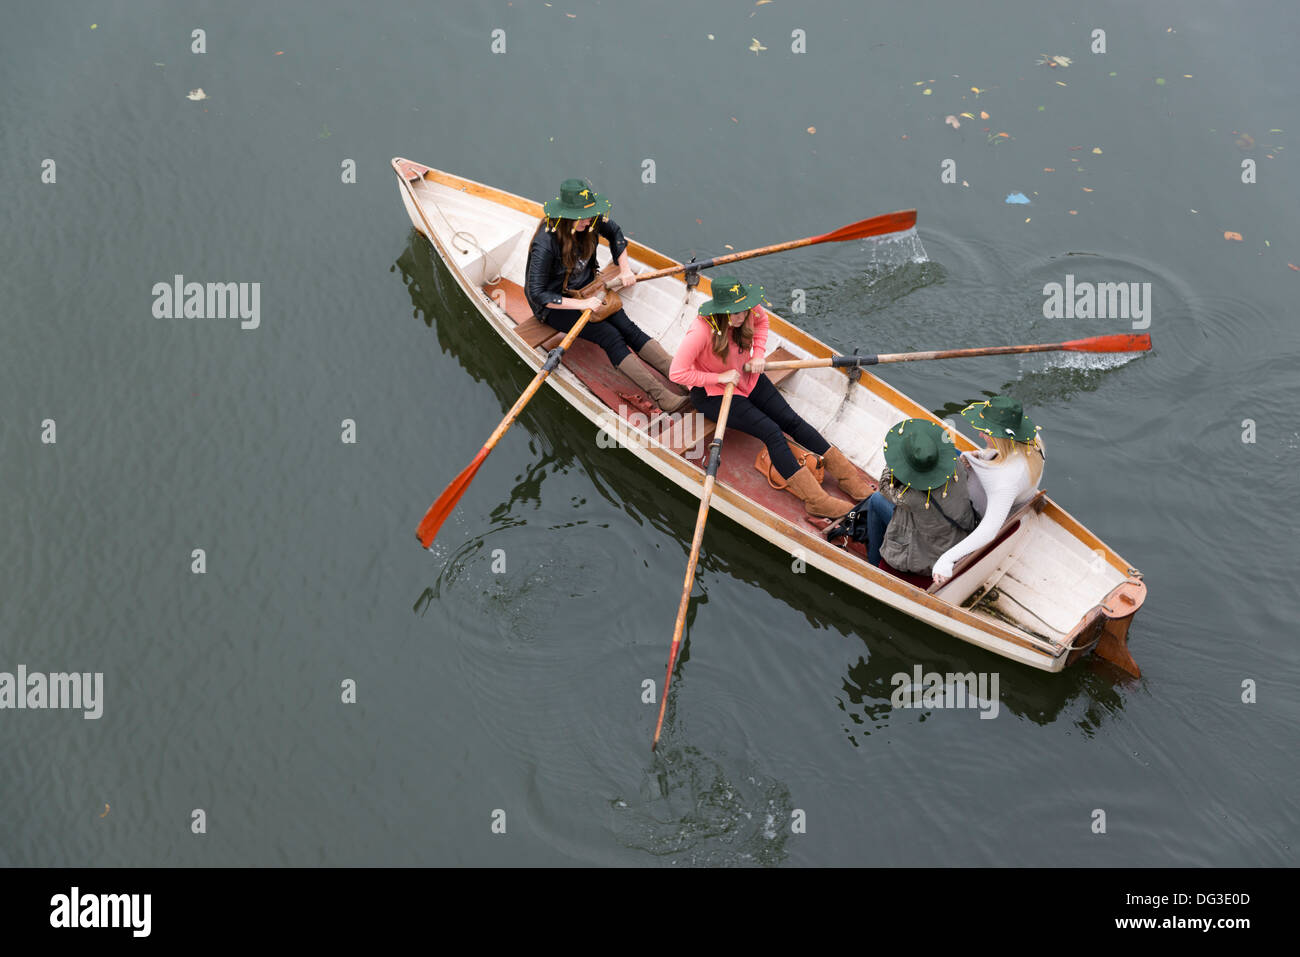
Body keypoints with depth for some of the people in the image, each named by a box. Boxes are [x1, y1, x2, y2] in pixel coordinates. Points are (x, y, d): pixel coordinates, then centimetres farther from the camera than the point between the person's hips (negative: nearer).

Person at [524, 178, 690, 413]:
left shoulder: (590, 222, -12)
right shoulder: (545, 244, -31)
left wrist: (625, 269, 1)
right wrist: (581, 304, -29)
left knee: (627, 327, -14)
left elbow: (615, 233, 11)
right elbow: (537, 293, -27)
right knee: (610, 336, -22)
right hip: (554, 304, -6)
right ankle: (661, 396, -29)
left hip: (585, 289, 6)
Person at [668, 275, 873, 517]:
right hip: (711, 392, -6)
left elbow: (761, 320, 11)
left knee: (790, 420, -6)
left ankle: (847, 475, -2)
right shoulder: (702, 331, -34)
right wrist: (719, 377, -26)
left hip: (747, 377, 6)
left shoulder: (749, 311, -16)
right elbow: (677, 373, -31)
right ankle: (815, 500, -22)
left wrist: (758, 355, -3)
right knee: (770, 431, -20)